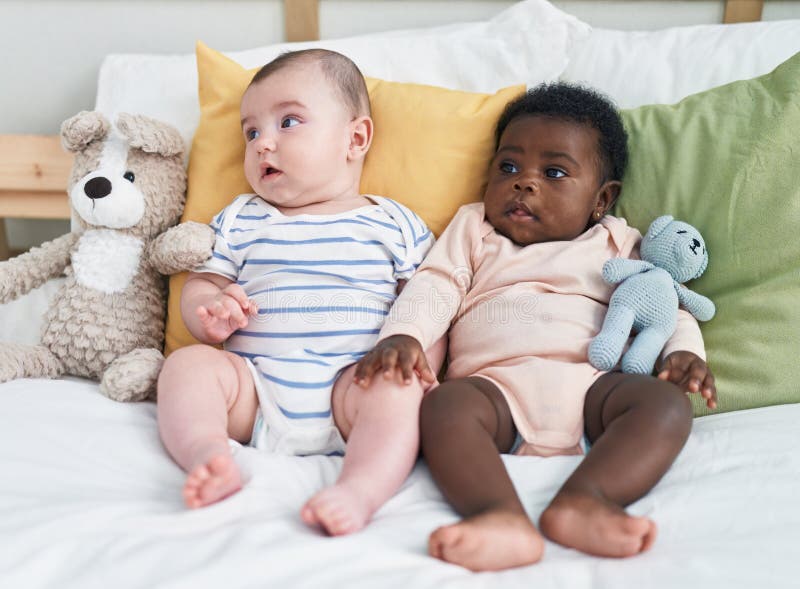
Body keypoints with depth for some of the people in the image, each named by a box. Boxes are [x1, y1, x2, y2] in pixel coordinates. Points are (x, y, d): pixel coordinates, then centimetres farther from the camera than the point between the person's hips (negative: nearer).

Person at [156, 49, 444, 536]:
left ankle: (362, 490, -48)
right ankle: (209, 453, -41)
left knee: (399, 386, -30)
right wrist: (207, 314, -7)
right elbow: (200, 284, 17)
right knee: (188, 363, -20)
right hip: (253, 384, 3)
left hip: (350, 382, -2)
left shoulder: (397, 225, 13)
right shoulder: (241, 220, 21)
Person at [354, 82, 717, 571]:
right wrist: (403, 335, -10)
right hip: (495, 387, -1)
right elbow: (433, 288, 12)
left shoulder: (617, 245, 26)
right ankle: (502, 515, -55)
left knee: (667, 401, -29)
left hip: (590, 385, 2)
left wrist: (685, 352, -4)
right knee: (444, 405, -34)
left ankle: (585, 498, -49)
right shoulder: (473, 229, 26)